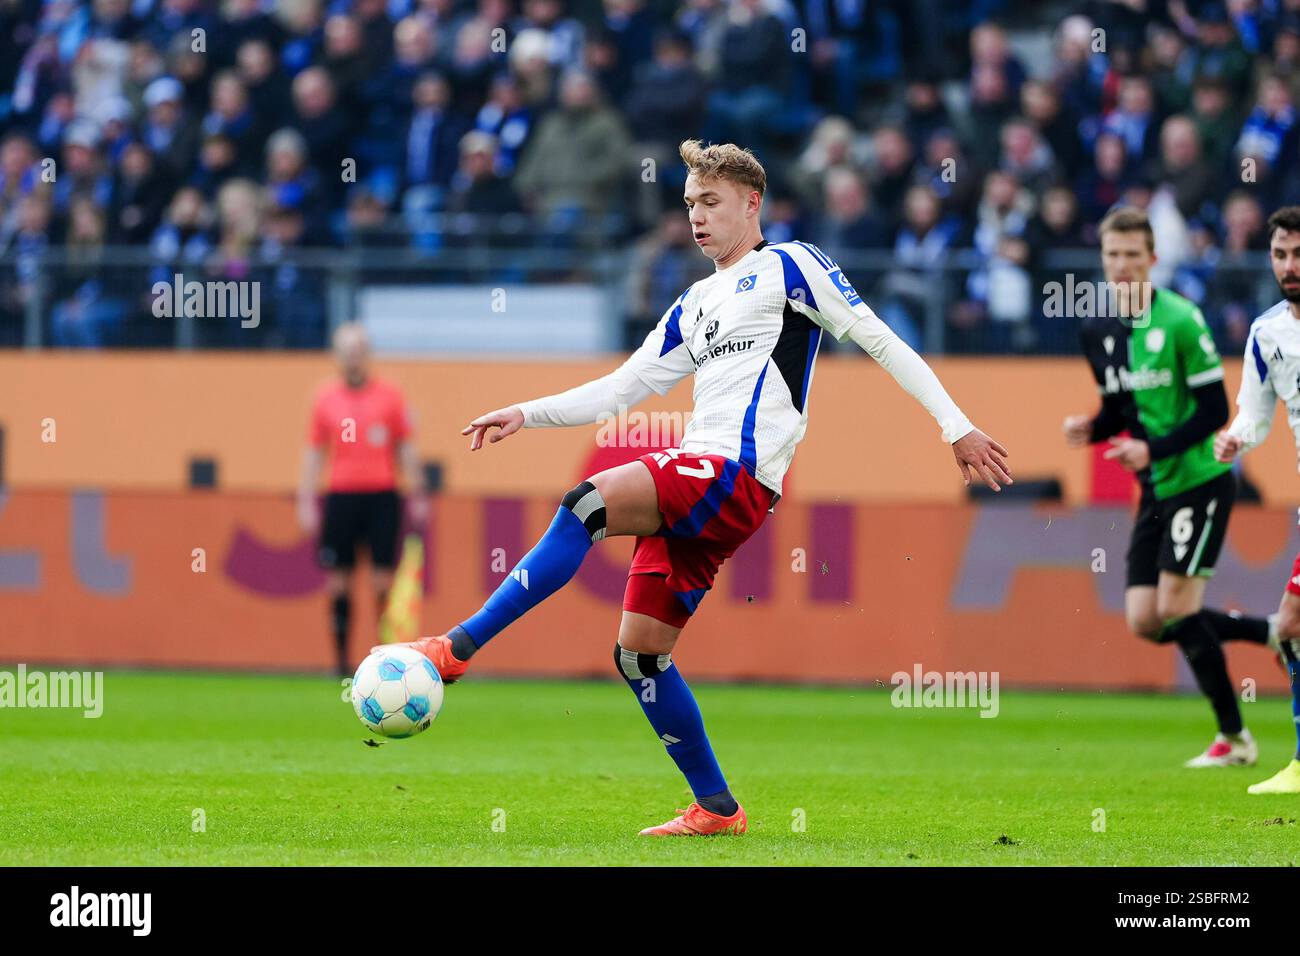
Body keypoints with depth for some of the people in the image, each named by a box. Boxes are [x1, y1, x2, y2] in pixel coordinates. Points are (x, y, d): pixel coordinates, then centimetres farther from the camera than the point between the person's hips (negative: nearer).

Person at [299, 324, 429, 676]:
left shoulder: (389, 395, 5)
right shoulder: (325, 399, 8)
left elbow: (406, 448, 7)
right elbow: (314, 453, 11)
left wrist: (417, 494, 2)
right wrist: (306, 500, 4)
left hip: (382, 498, -1)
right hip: (340, 498, 1)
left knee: (383, 579, -5)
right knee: (338, 581, -1)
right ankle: (342, 658, 4)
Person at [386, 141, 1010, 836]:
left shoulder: (791, 267, 7)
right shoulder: (695, 307, 27)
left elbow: (881, 342, 4)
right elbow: (621, 388, 27)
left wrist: (956, 427, -2)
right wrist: (526, 414, 16)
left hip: (737, 477, -8)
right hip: (691, 483, 8)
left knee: (587, 502, -28)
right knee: (638, 653, 1)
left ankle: (458, 646, -32)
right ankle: (715, 809, 8)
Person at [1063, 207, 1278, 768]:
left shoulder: (1181, 321, -15)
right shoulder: (1095, 329, 6)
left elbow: (1215, 410, -14)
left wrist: (1154, 450, -24)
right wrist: (1091, 429, -4)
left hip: (1200, 479, -7)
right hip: (1155, 489, 7)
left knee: (1176, 606, -13)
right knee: (1146, 621, 2)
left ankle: (1233, 738, 0)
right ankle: (1274, 633, 20)